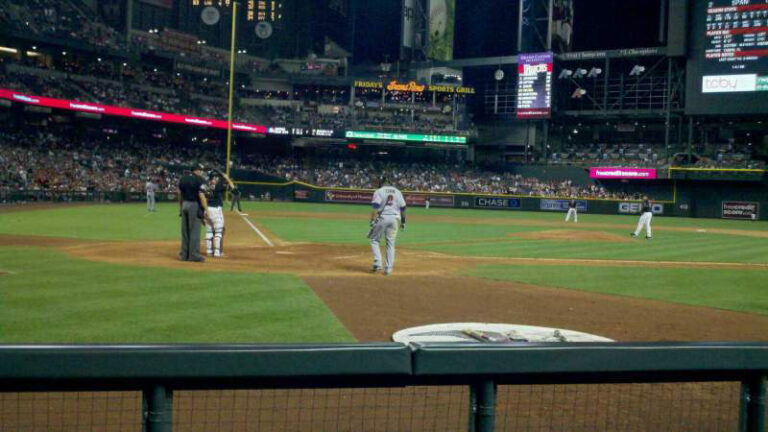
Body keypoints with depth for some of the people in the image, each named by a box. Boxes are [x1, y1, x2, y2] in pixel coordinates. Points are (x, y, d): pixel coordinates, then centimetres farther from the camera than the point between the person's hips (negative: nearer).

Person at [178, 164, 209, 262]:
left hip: (184, 205, 7)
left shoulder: (183, 178, 9)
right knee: (194, 231, -1)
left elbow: (180, 194, 14)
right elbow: (201, 195, -18)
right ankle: (194, 255, 0)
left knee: (185, 231, 11)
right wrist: (206, 209, -16)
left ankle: (184, 254, 16)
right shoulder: (199, 179, -11)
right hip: (194, 205, -7)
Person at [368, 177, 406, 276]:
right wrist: (403, 221, 18)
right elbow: (403, 208, 9)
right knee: (391, 243, 8)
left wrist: (373, 220, -17)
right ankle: (388, 268, 5)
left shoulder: (379, 191, 0)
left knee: (374, 239, 11)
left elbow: (376, 207, -13)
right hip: (395, 218, 3)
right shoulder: (397, 191, 12)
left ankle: (377, 263, -5)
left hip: (382, 217, -3)